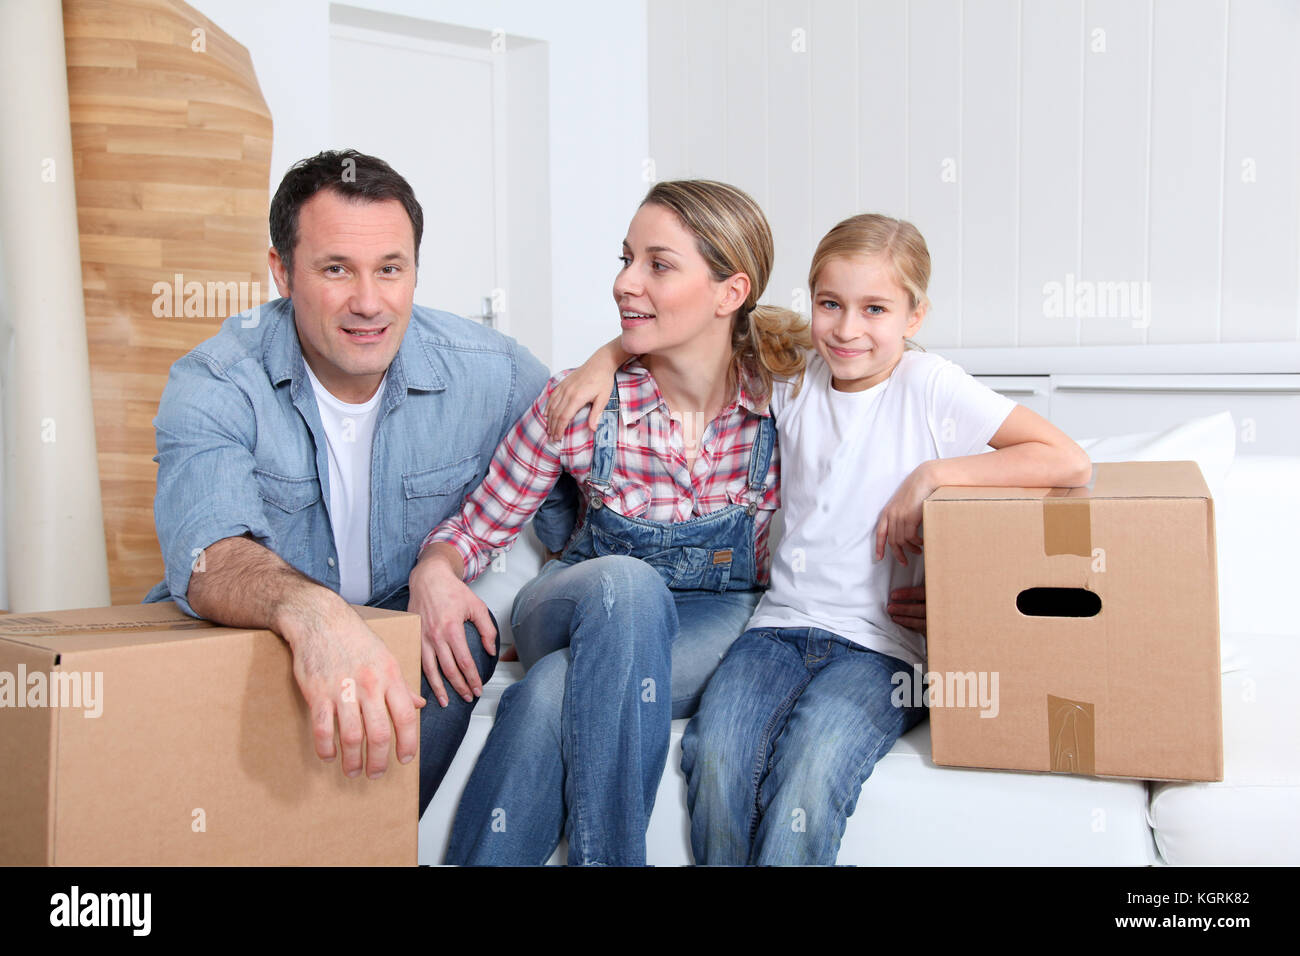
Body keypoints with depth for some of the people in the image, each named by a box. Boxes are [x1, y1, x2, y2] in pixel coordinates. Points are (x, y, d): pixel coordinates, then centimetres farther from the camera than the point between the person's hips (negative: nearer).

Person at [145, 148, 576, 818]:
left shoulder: (489, 374, -8)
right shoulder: (217, 383, -15)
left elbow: (571, 514, 4)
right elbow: (206, 550, -34)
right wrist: (311, 613, -57)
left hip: (410, 641, 2)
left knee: (466, 644, -29)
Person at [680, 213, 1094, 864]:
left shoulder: (928, 385, -4)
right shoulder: (792, 382, 8)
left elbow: (1070, 463, -12)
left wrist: (929, 475, -14)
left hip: (883, 642, -3)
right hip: (784, 621, 4)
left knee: (811, 766, -31)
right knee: (715, 752, -25)